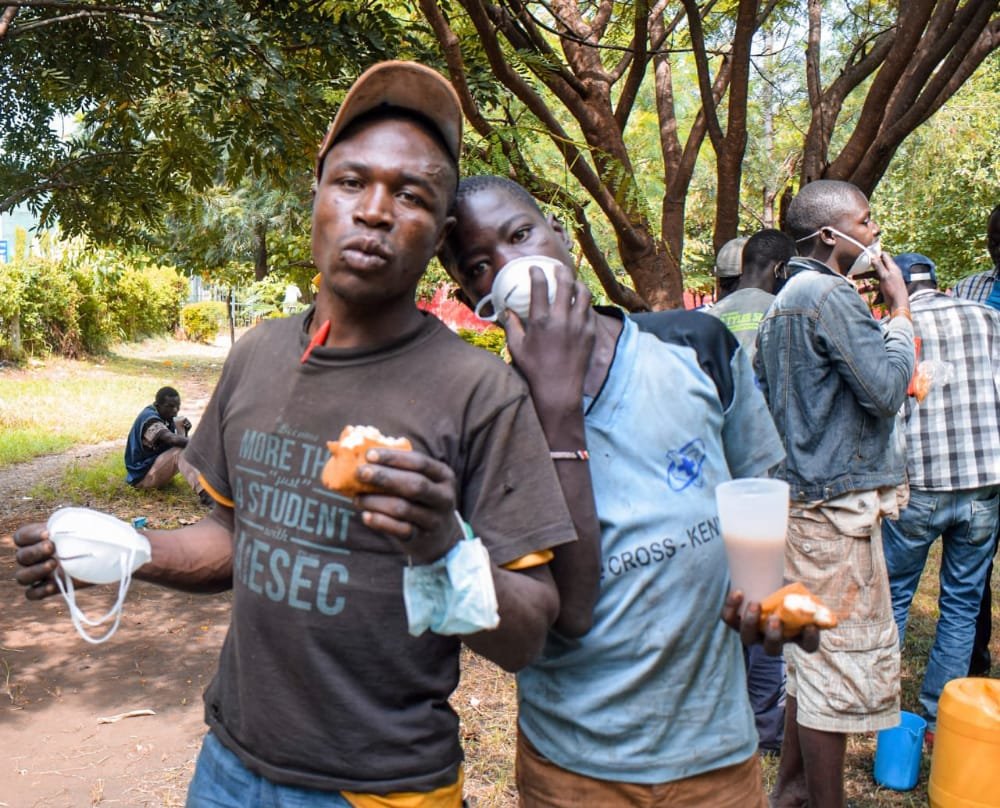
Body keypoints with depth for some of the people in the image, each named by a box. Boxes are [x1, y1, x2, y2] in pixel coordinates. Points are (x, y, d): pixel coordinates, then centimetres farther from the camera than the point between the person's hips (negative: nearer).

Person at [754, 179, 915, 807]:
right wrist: (900, 309, -8)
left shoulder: (783, 303, 17)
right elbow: (887, 388, -18)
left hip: (800, 492, 10)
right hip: (838, 498, -10)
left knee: (812, 653, 18)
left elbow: (762, 398, 20)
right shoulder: (833, 295, -14)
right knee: (842, 659, -2)